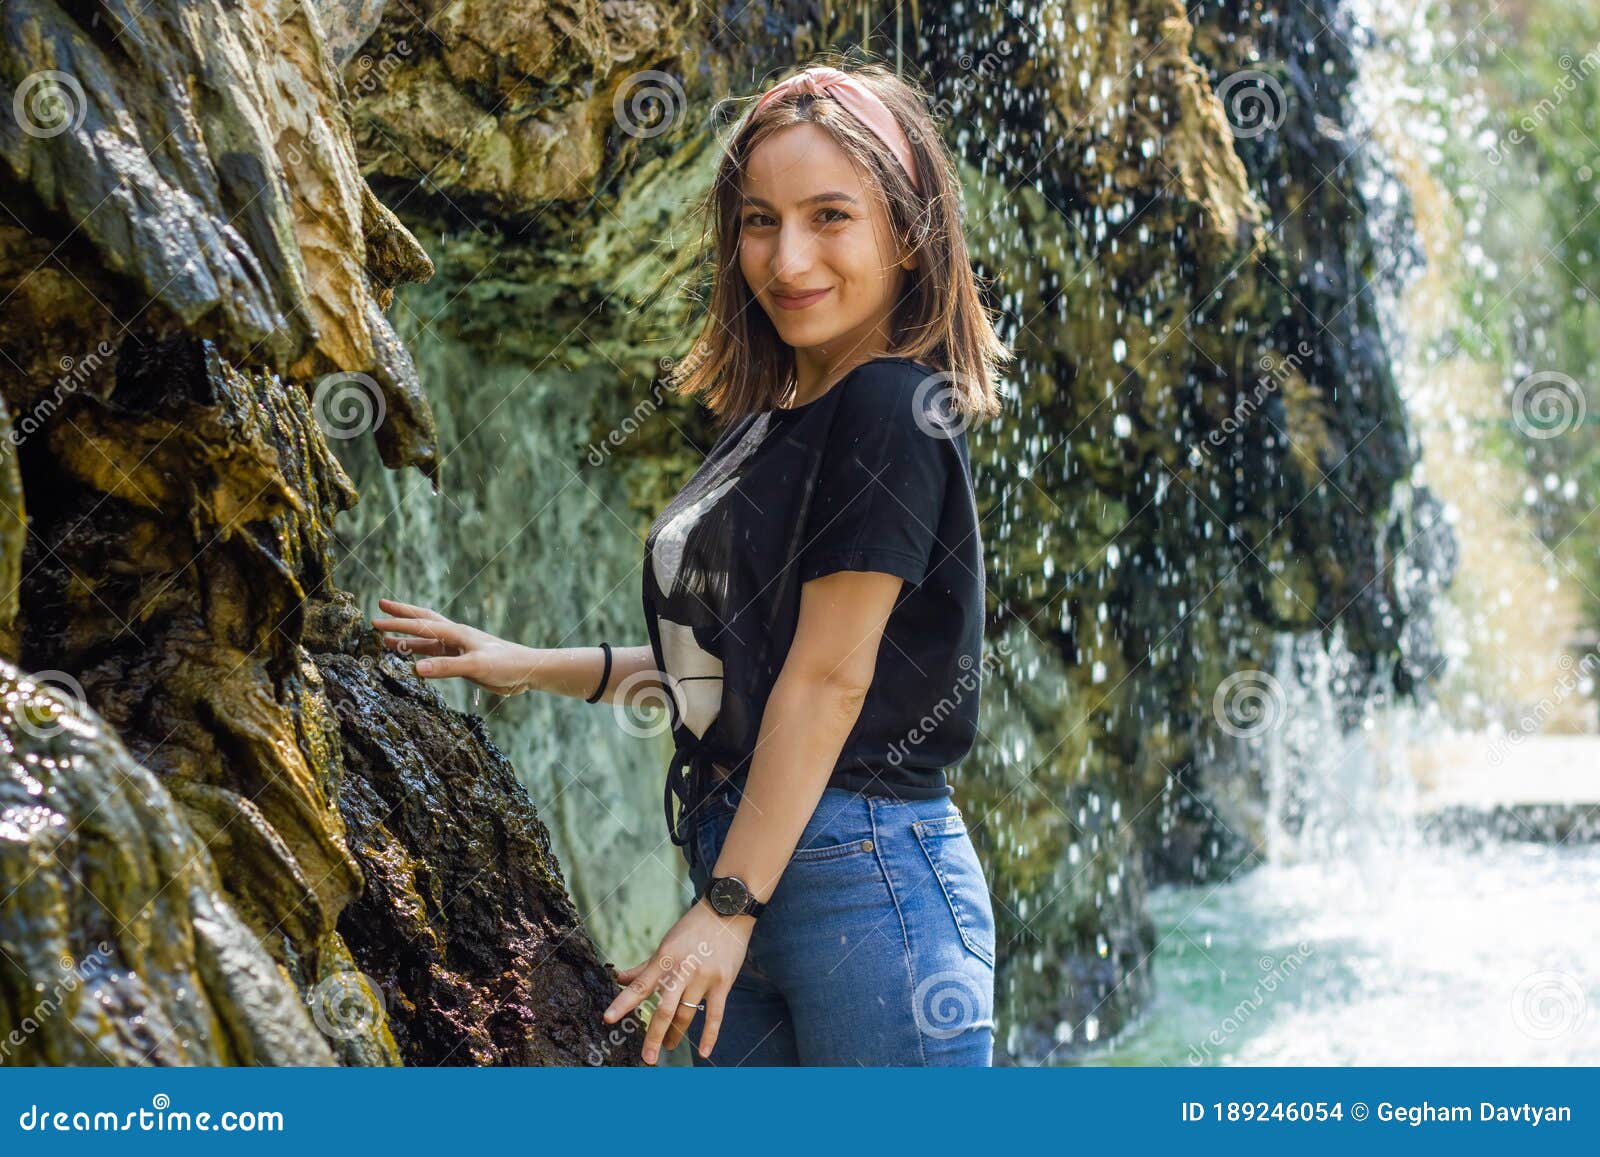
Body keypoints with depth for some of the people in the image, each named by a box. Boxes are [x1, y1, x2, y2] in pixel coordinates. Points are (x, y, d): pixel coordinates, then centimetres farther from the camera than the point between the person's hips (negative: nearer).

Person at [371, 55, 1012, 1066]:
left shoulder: (891, 411, -11)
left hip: (867, 877, -9)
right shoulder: (767, 424, 16)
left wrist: (728, 906, -15)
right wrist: (535, 669, 20)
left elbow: (830, 676, -15)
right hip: (754, 874, 9)